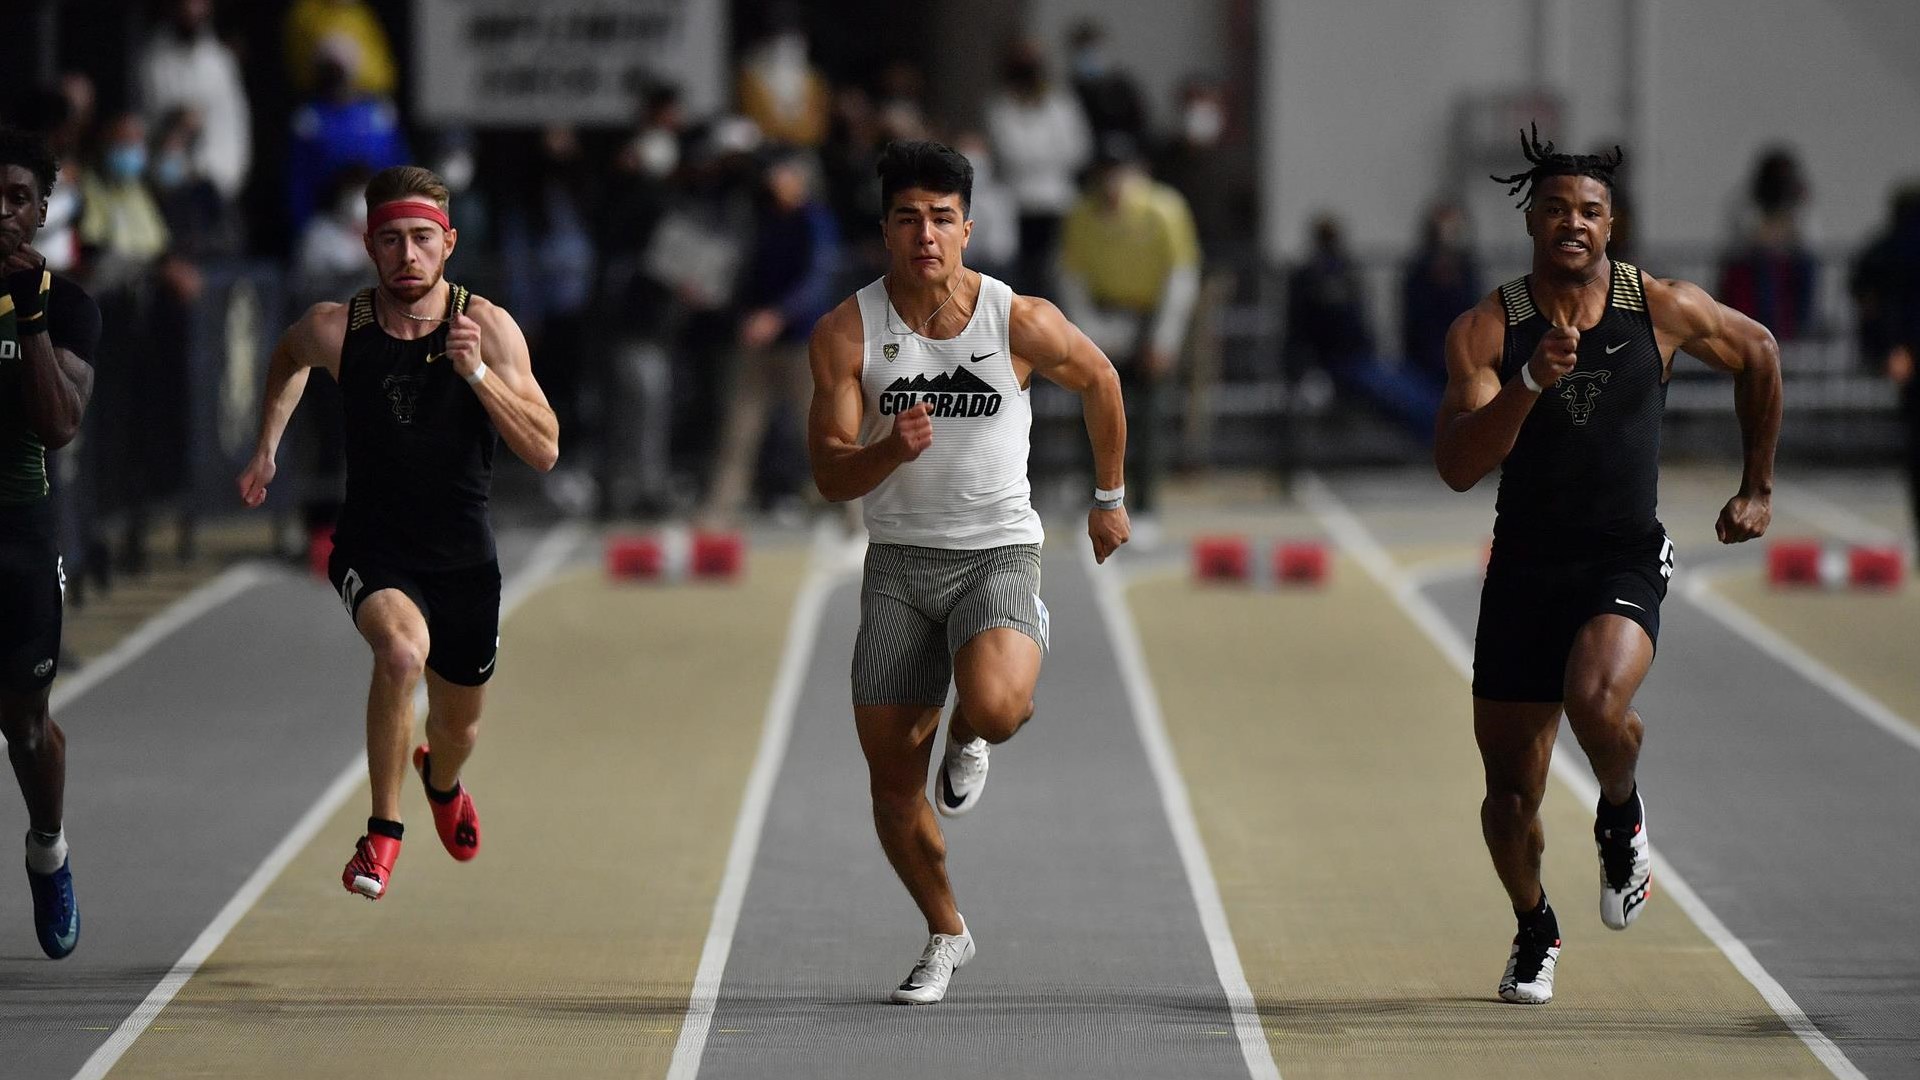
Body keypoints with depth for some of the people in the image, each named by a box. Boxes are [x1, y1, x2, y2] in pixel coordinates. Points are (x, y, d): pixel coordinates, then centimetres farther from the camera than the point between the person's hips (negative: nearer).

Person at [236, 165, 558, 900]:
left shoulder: (488, 328, -13)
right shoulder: (336, 329, -11)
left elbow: (545, 452, -17)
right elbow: (290, 355, 15)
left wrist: (477, 372, -27)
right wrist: (267, 446, 11)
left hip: (463, 556, 2)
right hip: (372, 551, -2)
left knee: (460, 720, 19)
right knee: (402, 652, -33)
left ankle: (441, 779, 59)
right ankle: (382, 831, -15)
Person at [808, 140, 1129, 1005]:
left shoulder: (1021, 324, -9)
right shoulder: (846, 333, -8)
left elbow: (1098, 381, 12)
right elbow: (830, 477, -10)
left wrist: (1109, 497, 21)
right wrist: (891, 451, -31)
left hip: (998, 554, -2)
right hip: (898, 561, 2)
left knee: (995, 705, -31)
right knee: (891, 778, 3)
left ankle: (969, 740, 9)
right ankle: (945, 935, 27)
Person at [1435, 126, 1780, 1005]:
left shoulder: (1664, 310, -3)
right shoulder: (1487, 330, -6)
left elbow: (1758, 355, 17)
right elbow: (1456, 466, -17)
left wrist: (1758, 489, 22)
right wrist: (1530, 383, -30)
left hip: (1625, 565, -1)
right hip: (1524, 570, 1)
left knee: (1596, 702, -32)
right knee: (1511, 789, 7)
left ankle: (1621, 816, 3)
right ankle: (1534, 930, 37)